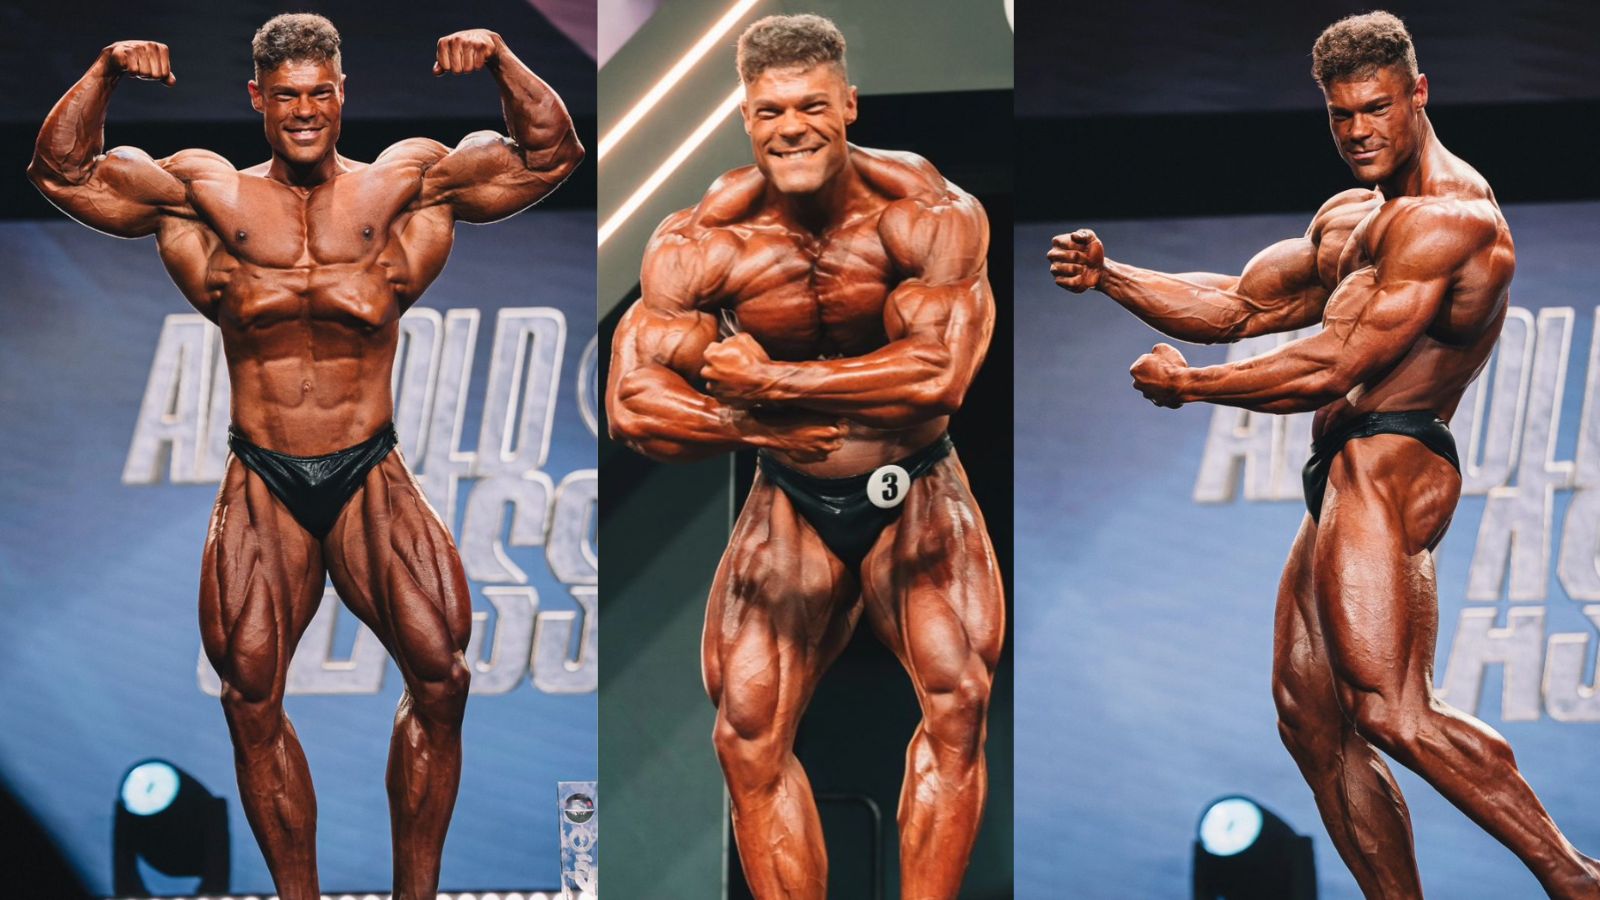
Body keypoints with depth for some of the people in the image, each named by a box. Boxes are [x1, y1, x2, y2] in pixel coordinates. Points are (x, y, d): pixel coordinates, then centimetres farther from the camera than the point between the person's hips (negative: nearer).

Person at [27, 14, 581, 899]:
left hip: (372, 479, -1)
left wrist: (503, 61, -11)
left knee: (440, 677, -14)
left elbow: (549, 155, 5)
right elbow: (62, 171, 6)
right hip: (263, 487, 1)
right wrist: (104, 74, -9)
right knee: (251, 696, -6)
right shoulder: (207, 194, 5)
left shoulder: (403, 186, 4)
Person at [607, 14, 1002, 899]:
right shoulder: (702, 242, -13)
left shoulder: (925, 215, -18)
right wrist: (757, 427, -31)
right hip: (792, 505, 2)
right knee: (749, 732, -4)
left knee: (958, 701, -20)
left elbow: (939, 373, -29)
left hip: (916, 497, -2)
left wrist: (767, 382, -26)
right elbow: (630, 400, -16)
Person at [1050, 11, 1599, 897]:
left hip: (1386, 466, -11)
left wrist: (1185, 383, -5)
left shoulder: (1446, 217, -11)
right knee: (1311, 723, 7)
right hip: (1343, 482, 11)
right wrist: (1109, 278, 10)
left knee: (1388, 713, -22)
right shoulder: (1348, 219, 23)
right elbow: (1239, 307, 24)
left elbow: (1333, 367, -16)